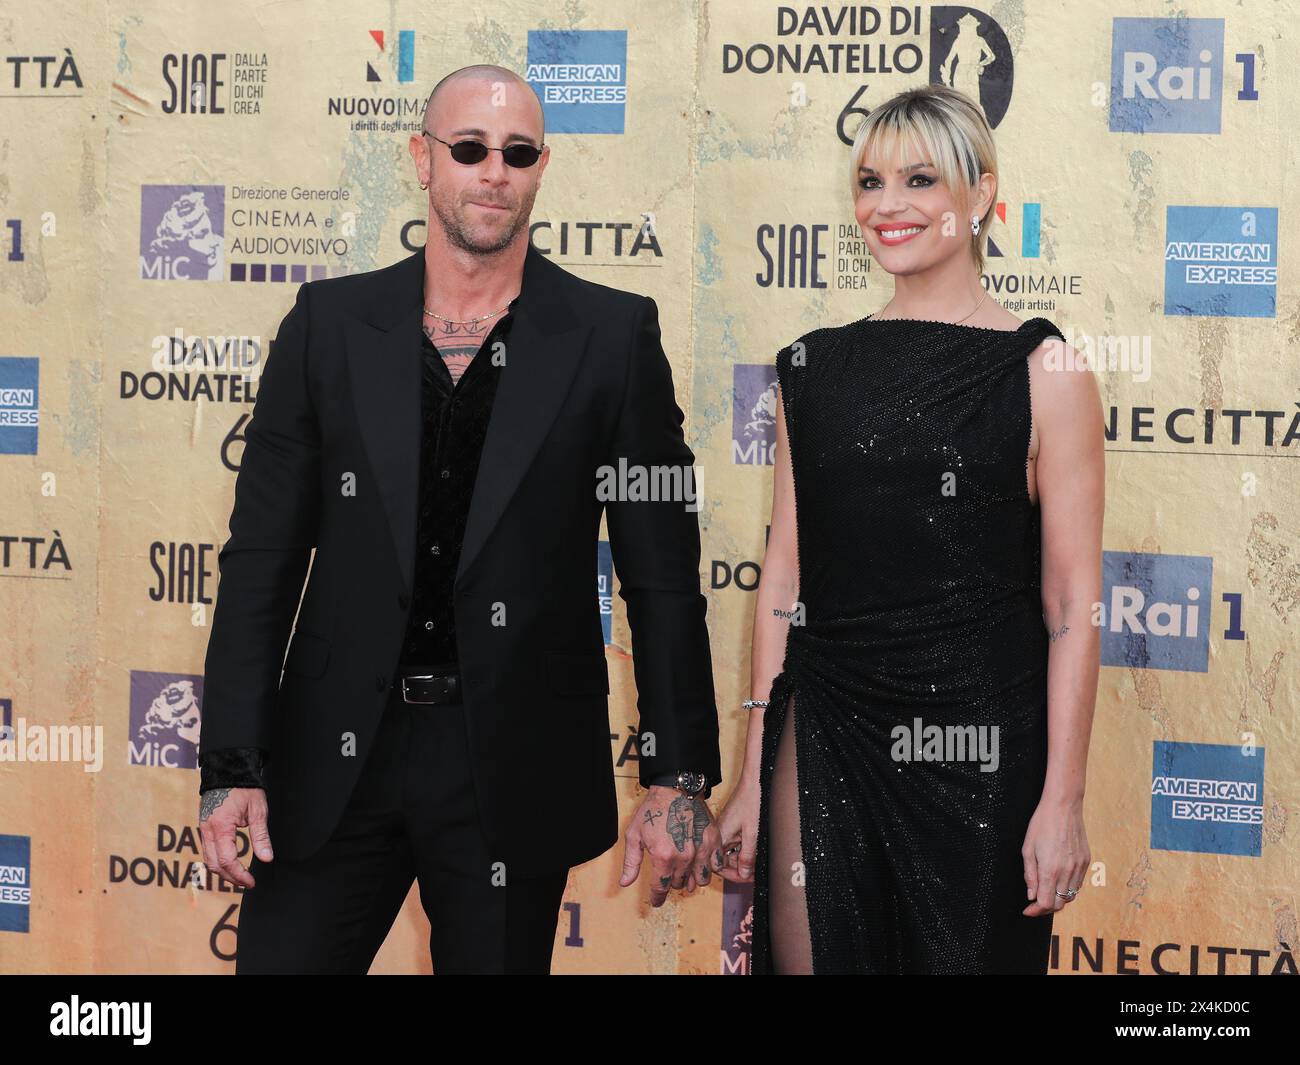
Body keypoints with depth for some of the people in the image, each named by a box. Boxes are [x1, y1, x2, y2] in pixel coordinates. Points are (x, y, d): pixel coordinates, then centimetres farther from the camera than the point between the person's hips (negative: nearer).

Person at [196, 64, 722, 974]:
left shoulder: (614, 335, 1)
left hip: (514, 768, -1)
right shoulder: (330, 324, 5)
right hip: (334, 760, 2)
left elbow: (663, 572, 1)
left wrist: (679, 777, -3)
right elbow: (263, 555, 4)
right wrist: (234, 765, -2)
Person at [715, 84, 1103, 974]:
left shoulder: (1040, 369, -4)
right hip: (824, 735, 3)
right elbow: (784, 576, 8)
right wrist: (752, 778, 6)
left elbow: (1073, 601, -6)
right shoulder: (814, 368, 7)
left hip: (979, 747, -3)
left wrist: (1063, 800, -11)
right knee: (812, 954, 7)